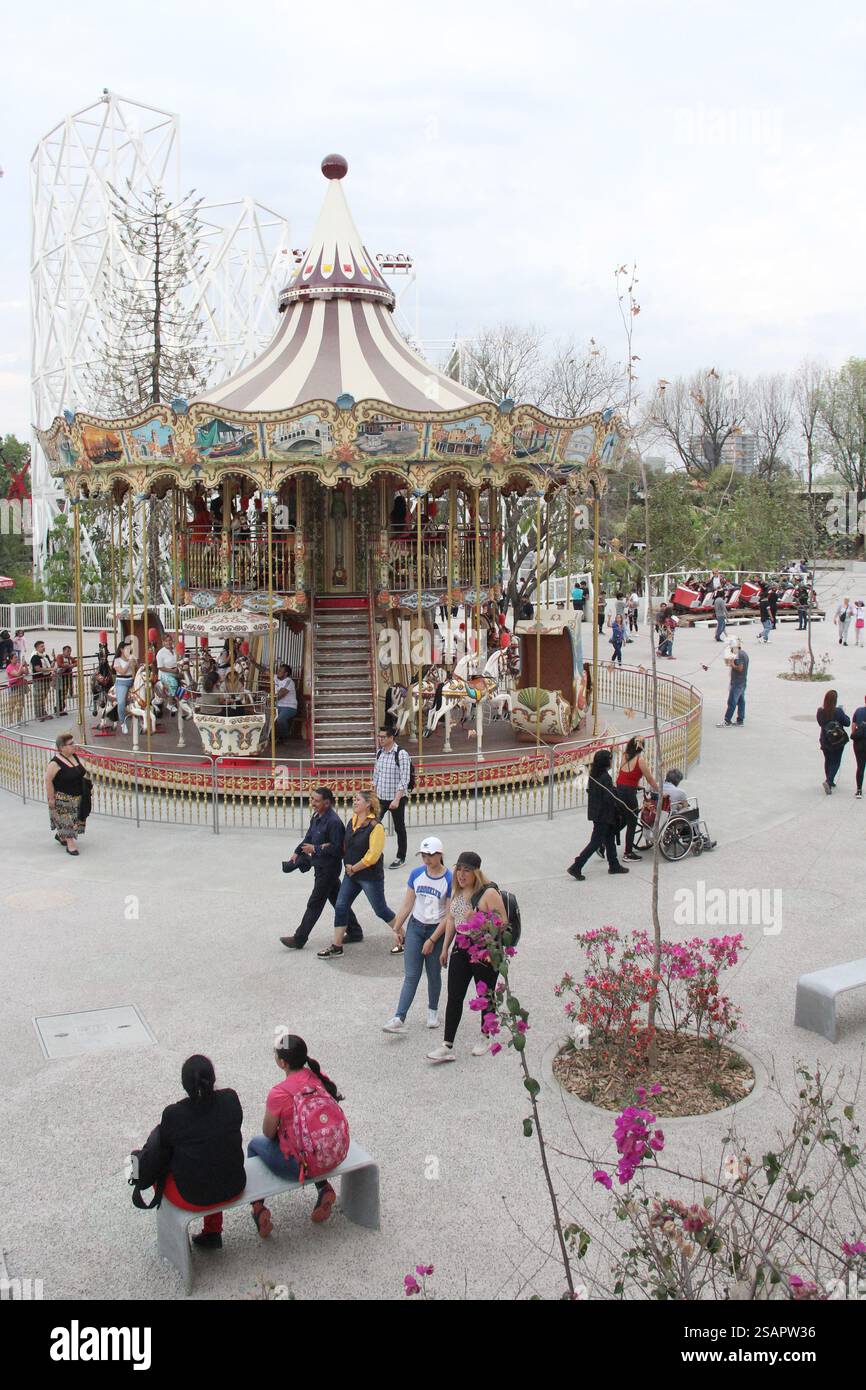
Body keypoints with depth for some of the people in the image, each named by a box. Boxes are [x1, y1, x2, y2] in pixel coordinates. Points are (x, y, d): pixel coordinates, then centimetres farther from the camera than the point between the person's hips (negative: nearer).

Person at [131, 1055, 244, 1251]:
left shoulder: (173, 1114, -20)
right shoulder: (231, 1099, -14)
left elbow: (163, 1148, -1)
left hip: (193, 1198, -3)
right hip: (234, 1189, 3)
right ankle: (213, 1232, 36)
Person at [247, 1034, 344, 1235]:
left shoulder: (279, 1092, -24)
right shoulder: (319, 1076, -6)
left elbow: (268, 1133, -8)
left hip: (300, 1165, -5)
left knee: (255, 1144, 22)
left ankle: (258, 1210, 20)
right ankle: (324, 1188, 25)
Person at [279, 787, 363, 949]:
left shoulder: (333, 822, -23)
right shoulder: (317, 817, 5)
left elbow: (336, 848, -23)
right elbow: (309, 837, 18)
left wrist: (315, 849, -19)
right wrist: (297, 852, 13)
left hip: (328, 869, -9)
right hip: (320, 866, 9)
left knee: (315, 904, 0)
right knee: (338, 900, 17)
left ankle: (299, 940, 8)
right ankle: (355, 932, 27)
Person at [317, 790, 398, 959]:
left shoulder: (376, 826, -19)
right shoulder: (352, 821, 4)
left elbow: (372, 856, -22)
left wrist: (354, 868, -14)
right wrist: (347, 864, 6)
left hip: (370, 876, -7)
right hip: (351, 874, 7)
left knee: (381, 910, 6)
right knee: (340, 907, 5)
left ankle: (402, 938, 26)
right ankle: (336, 947, 12)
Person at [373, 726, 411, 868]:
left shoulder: (401, 754, -15)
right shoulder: (379, 753, 5)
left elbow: (404, 780, -18)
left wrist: (397, 799, -22)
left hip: (396, 798, -6)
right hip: (380, 797, 6)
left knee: (399, 828, 7)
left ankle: (401, 858, 20)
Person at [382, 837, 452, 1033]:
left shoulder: (449, 880, -12)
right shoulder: (416, 874, 0)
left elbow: (449, 915, -12)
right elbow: (407, 904, 8)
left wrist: (432, 940, -13)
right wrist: (397, 928, 7)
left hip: (437, 930, -3)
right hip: (415, 927, 3)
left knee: (433, 974, 11)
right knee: (410, 975, -2)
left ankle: (433, 1011, 32)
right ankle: (399, 1019, -7)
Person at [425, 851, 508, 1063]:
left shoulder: (489, 893, -17)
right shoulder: (457, 891, 5)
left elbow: (502, 923, -18)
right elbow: (450, 919, 15)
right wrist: (445, 948, 15)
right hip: (461, 950, 6)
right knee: (454, 997, 2)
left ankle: (485, 1039, 31)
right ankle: (447, 1046, 5)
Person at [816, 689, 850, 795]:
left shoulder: (820, 711, -9)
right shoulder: (838, 711, -21)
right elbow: (847, 723, -9)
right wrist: (843, 713, 5)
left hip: (825, 740, 4)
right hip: (838, 741, -4)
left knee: (828, 761, 21)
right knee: (836, 762, 6)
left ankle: (830, 782, 30)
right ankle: (829, 781, -12)